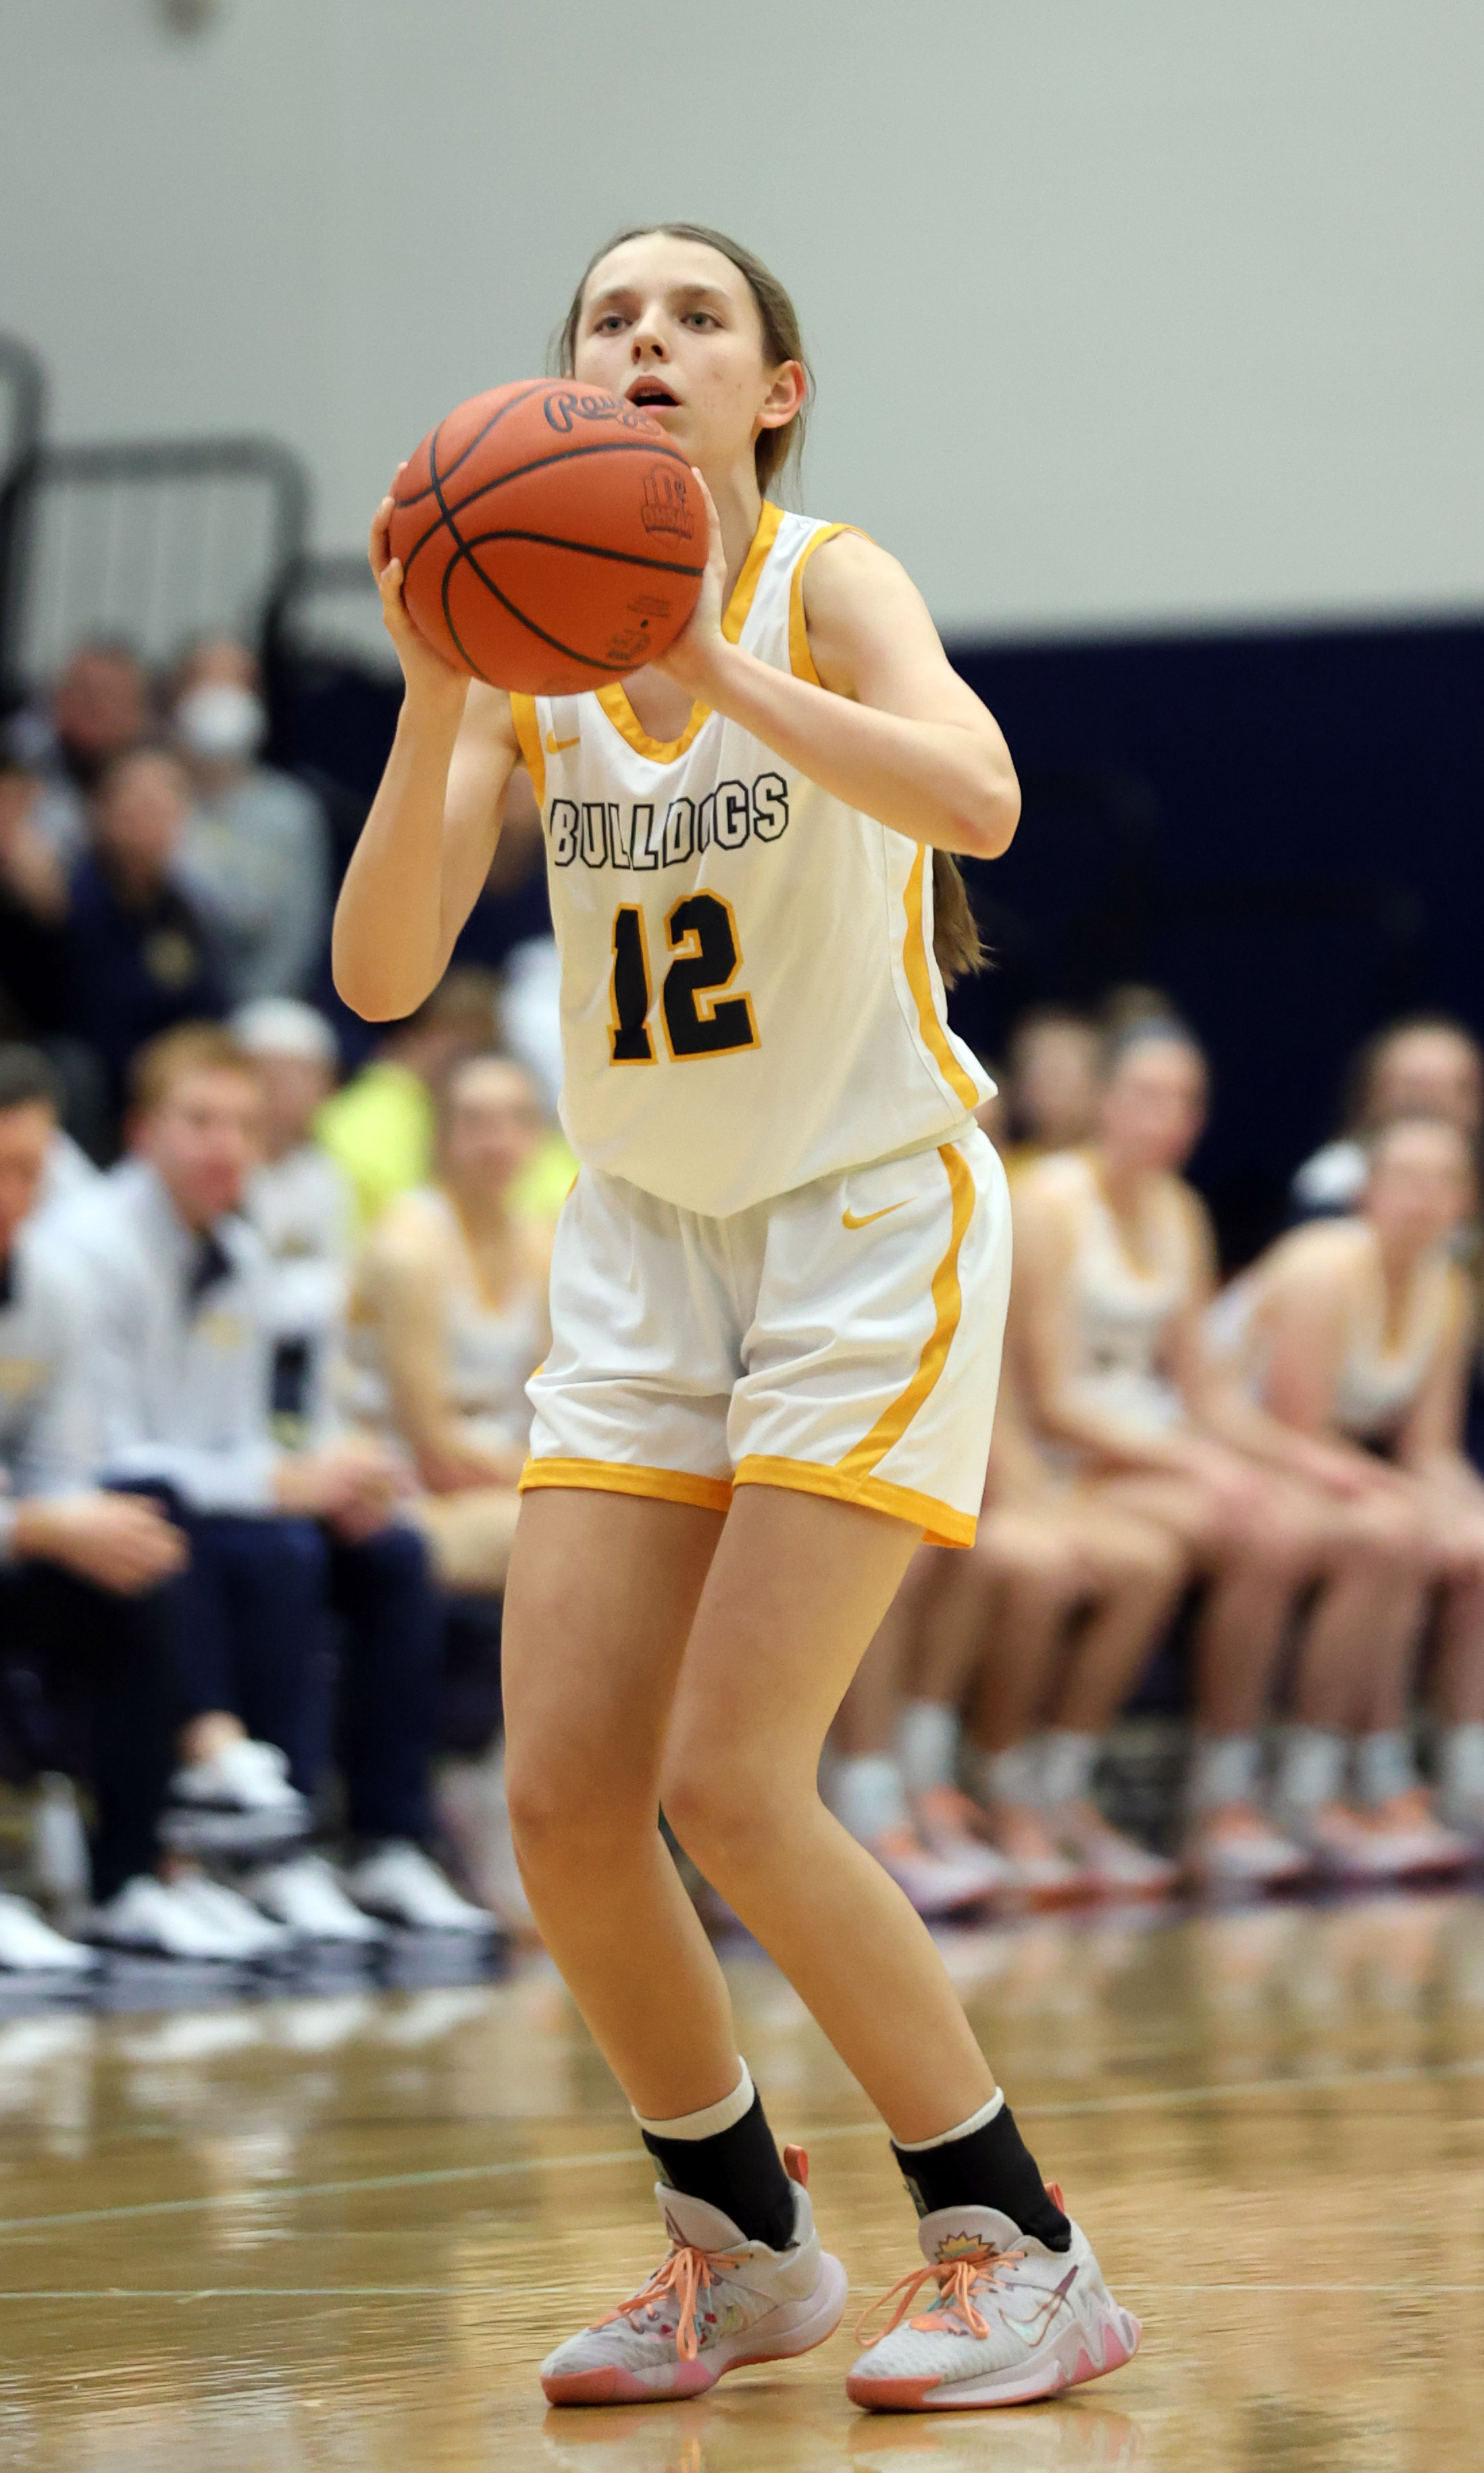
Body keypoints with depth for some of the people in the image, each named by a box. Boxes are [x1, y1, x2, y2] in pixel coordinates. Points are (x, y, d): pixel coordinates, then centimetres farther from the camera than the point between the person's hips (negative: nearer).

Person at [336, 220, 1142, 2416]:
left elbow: (978, 797, -34)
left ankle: (1020, 2250, -2)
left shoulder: (828, 586, -13)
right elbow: (383, 973, -11)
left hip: (872, 1223, -5)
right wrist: (436, 694, -24)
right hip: (647, 1245, 5)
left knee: (728, 1782, -15)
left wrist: (706, 662, -44)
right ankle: (742, 2245, 19)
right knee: (562, 1802, -2)